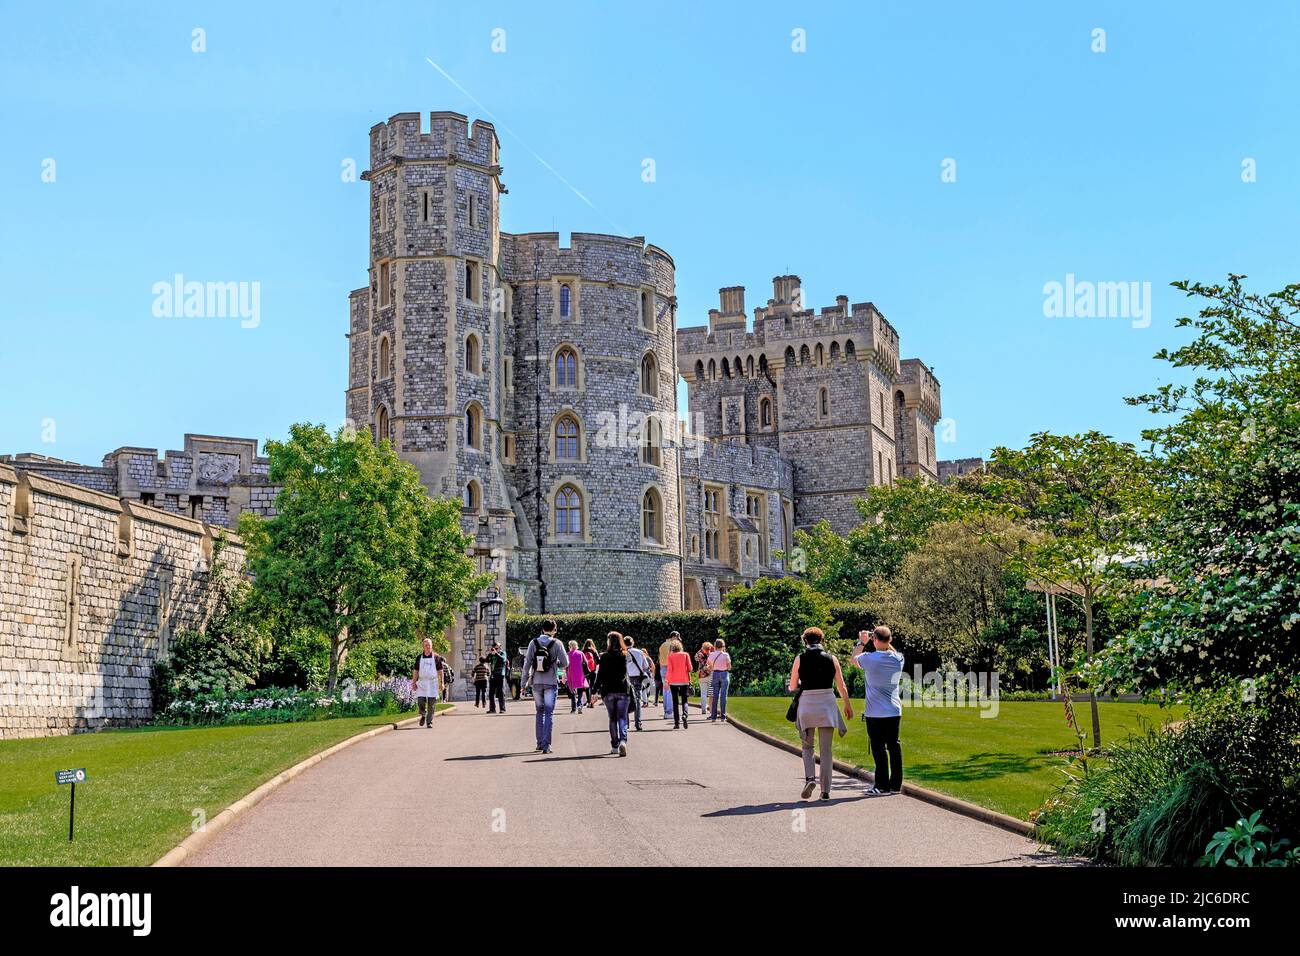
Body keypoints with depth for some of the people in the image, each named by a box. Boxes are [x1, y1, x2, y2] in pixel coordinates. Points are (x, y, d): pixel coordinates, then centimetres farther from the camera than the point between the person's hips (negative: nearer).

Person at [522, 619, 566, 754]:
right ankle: (546, 744, -7)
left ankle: (540, 742, 18)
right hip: (551, 682, -3)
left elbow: (527, 664, -1)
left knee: (540, 711, 17)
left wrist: (524, 682, 5)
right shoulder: (557, 643, -6)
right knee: (549, 713, 1)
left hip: (536, 682, 3)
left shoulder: (533, 643, 0)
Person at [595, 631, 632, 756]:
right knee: (622, 718, 2)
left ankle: (614, 746, 12)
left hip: (608, 691, 0)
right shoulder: (625, 656, 2)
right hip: (623, 690, 0)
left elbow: (600, 674, -4)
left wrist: (596, 690, -1)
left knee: (612, 718, 12)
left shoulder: (604, 657, -3)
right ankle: (623, 741, -21)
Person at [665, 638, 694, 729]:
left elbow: (669, 669, -9)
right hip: (684, 680, 1)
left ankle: (676, 723, 4)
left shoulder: (670, 656, -3)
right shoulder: (685, 655, 0)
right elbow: (690, 668, -2)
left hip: (673, 681, -1)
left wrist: (666, 680, -6)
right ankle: (684, 714, -21)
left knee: (675, 702, 7)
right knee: (684, 700, 8)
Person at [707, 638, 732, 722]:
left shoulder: (711, 655, -2)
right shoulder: (726, 655, -9)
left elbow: (710, 667, 6)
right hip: (724, 674, -2)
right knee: (723, 695, 1)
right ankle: (723, 715, -1)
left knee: (715, 695, 7)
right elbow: (729, 667, -3)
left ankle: (714, 715, 6)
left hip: (715, 674, 2)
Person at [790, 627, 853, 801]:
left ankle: (809, 778, -8)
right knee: (826, 750, 8)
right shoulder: (832, 658, 2)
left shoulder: (800, 659, -1)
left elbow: (792, 687, 3)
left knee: (807, 746, 15)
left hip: (807, 703, -1)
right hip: (827, 703, 1)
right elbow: (841, 687, 6)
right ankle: (825, 790, 7)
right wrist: (848, 705, 21)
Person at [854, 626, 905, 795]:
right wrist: (887, 642, 18)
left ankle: (882, 786, 1)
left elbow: (854, 660, 8)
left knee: (878, 748, 0)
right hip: (894, 710, 4)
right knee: (894, 746, 10)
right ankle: (896, 785, 15)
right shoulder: (898, 659, -3)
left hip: (875, 712, -4)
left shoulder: (869, 659, -14)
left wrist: (861, 643, 20)